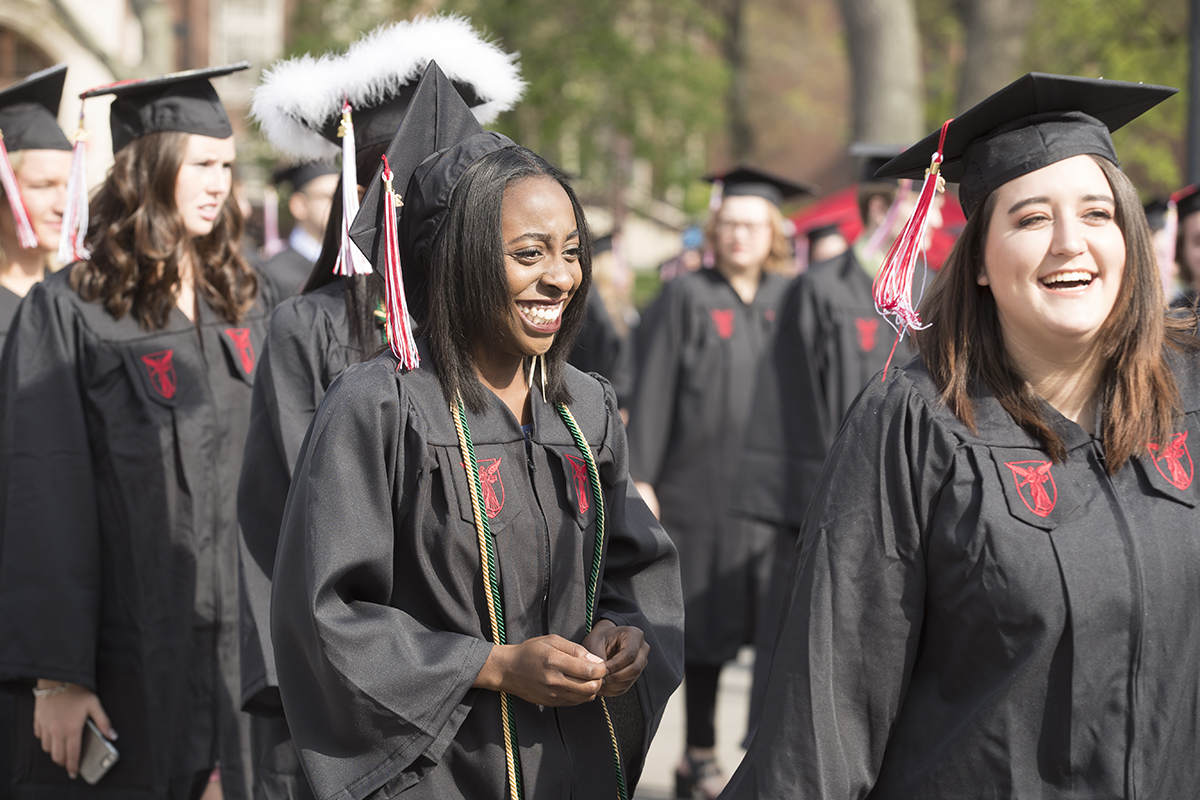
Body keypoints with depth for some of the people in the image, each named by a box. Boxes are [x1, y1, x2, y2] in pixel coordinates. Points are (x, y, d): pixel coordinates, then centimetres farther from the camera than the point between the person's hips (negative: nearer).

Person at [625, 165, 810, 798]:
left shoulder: (787, 300, 9)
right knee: (708, 623, 3)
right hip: (703, 481, -3)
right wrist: (640, 478, -8)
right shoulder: (686, 298, -1)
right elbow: (652, 392, -3)